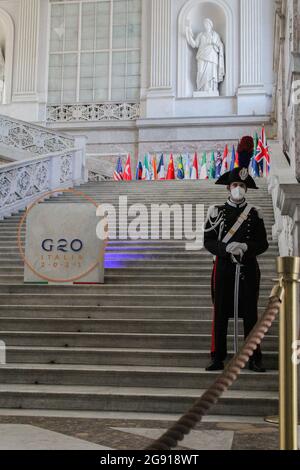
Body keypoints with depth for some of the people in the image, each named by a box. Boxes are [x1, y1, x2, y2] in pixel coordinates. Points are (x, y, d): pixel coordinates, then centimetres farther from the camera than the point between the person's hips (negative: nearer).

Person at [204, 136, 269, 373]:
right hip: (224, 268, 0)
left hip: (248, 268, 0)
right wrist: (227, 249, -18)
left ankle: (255, 359, 11)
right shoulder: (217, 212, 4)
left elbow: (263, 244, 3)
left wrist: (245, 247, -16)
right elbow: (208, 242, -1)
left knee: (250, 314, 4)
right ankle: (218, 358, 10)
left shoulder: (255, 214, 6)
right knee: (220, 314, 2)